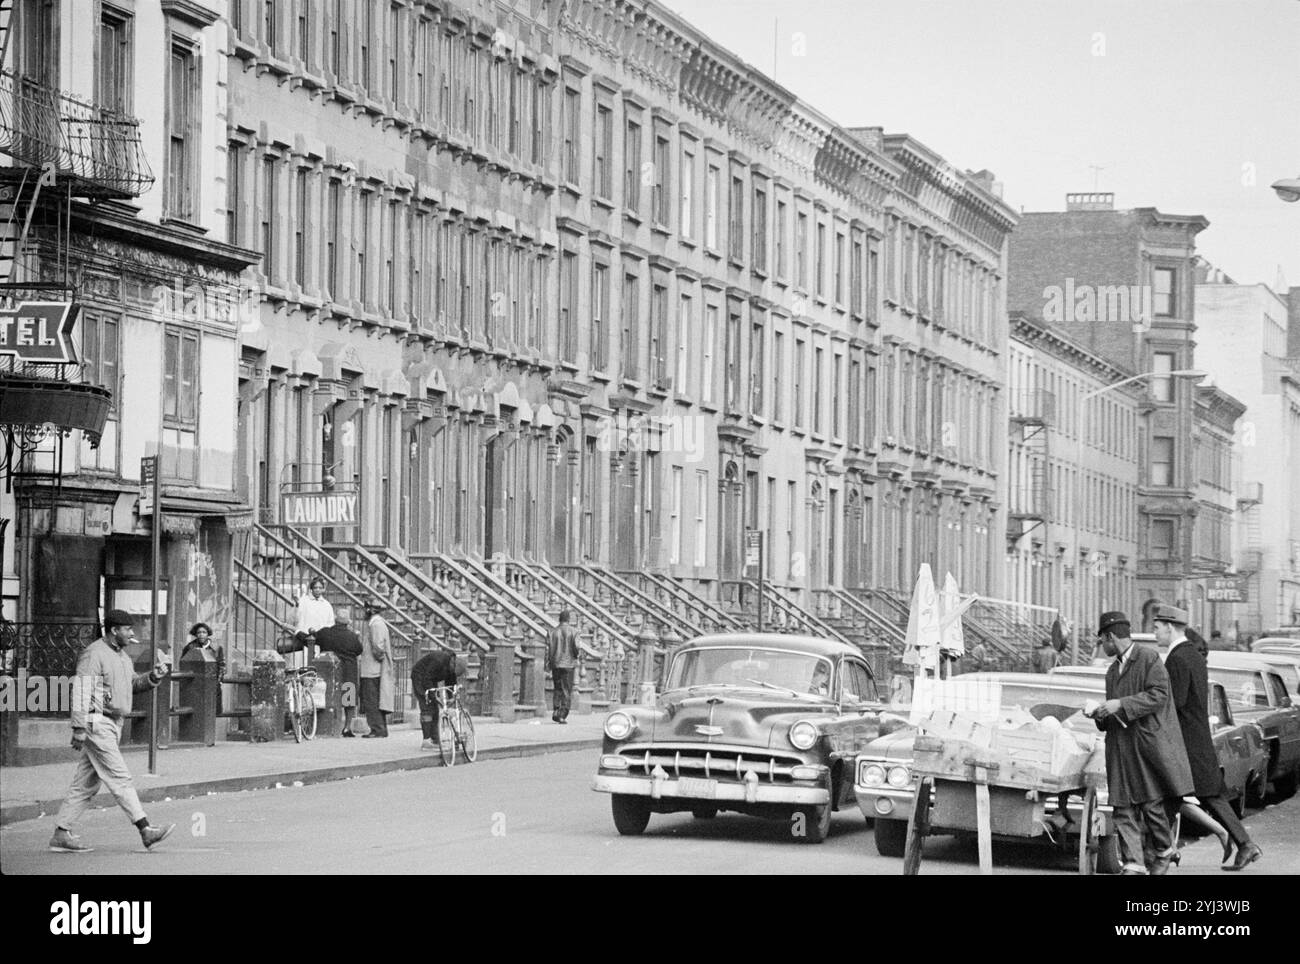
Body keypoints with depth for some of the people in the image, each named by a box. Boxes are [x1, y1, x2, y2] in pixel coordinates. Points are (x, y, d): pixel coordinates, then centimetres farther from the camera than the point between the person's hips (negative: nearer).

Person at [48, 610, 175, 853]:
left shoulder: (122, 656, 18)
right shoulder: (94, 654, -12)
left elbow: (133, 683, 26)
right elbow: (81, 691, -17)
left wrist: (152, 677, 5)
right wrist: (79, 728, -21)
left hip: (113, 724, 10)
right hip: (97, 723, -10)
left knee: (85, 785, 9)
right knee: (120, 779, -10)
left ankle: (62, 834, 12)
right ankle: (146, 831, -13)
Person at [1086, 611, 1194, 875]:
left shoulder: (1148, 658, -4)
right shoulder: (1112, 671, 20)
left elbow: (1158, 695, -14)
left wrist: (1120, 705, -17)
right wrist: (1101, 716, 6)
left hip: (1150, 743, -7)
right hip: (1121, 750, 7)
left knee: (1153, 804, -4)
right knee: (1124, 809, -3)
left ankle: (1163, 851, 19)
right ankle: (1134, 864, -5)